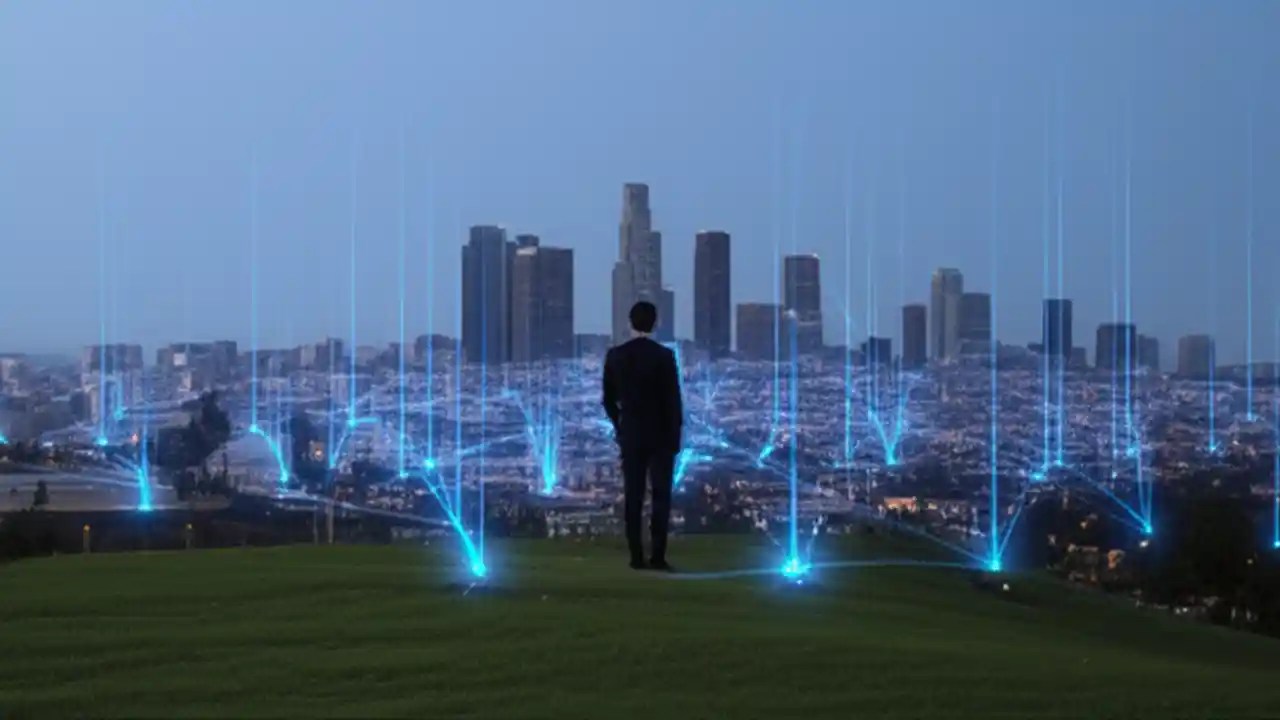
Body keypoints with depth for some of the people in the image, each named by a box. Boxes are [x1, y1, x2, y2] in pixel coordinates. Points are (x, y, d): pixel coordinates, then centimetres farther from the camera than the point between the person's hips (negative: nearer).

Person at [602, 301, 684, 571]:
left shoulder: (615, 355, -1)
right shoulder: (664, 355, -11)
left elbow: (609, 399, 5)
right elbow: (673, 398, -10)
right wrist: (676, 434, 0)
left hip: (630, 435, 3)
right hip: (661, 434, -3)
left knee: (633, 496, 5)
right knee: (661, 496, 1)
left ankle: (636, 556, 4)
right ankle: (657, 556, -5)